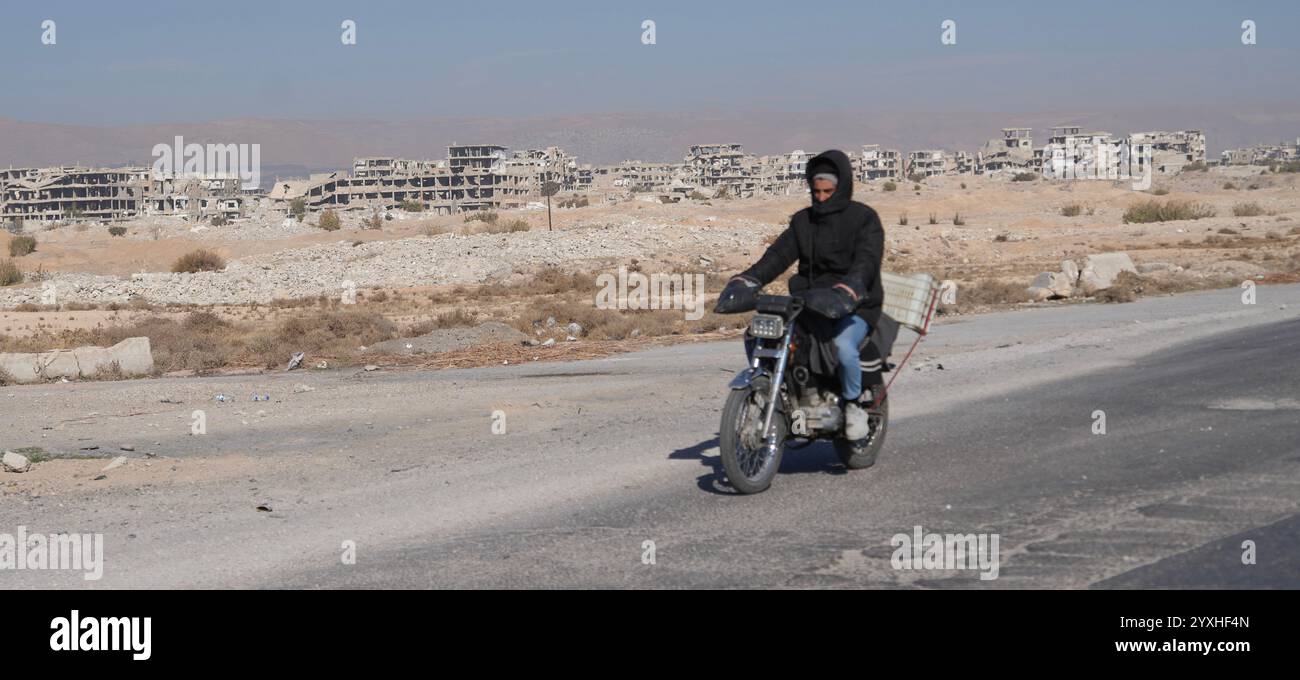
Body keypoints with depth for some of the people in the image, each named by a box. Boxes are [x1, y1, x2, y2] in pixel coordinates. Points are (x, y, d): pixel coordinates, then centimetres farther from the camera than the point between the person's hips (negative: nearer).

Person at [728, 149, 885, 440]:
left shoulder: (864, 219, -3)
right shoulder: (803, 220, 13)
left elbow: (866, 262, -19)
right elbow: (779, 254, 1)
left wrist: (845, 292, -39)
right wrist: (748, 280, -18)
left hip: (854, 308, -5)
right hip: (807, 302, 5)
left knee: (842, 346, -36)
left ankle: (855, 402, -9)